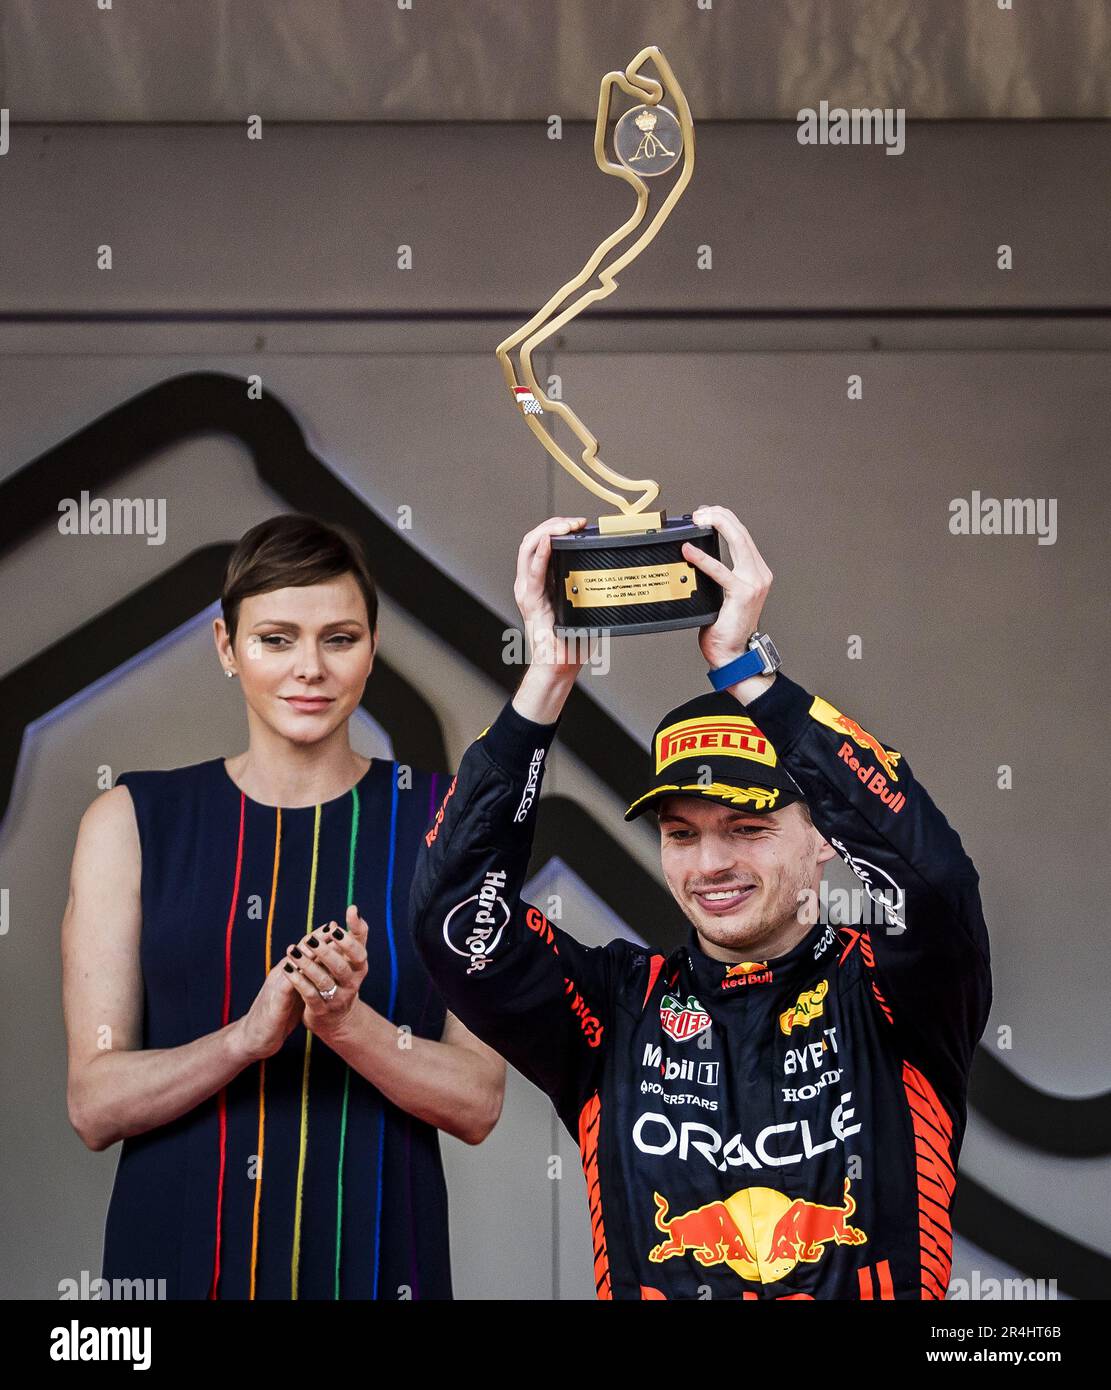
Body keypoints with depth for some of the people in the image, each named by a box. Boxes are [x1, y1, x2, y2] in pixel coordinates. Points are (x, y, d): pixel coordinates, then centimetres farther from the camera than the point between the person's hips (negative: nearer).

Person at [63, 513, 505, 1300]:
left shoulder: (447, 820, 0)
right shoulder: (133, 822, 0)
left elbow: (477, 1104, -3)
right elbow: (96, 1105, -5)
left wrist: (347, 1021, -20)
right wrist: (250, 1034, -20)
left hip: (374, 1257, 0)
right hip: (177, 1254, 0)